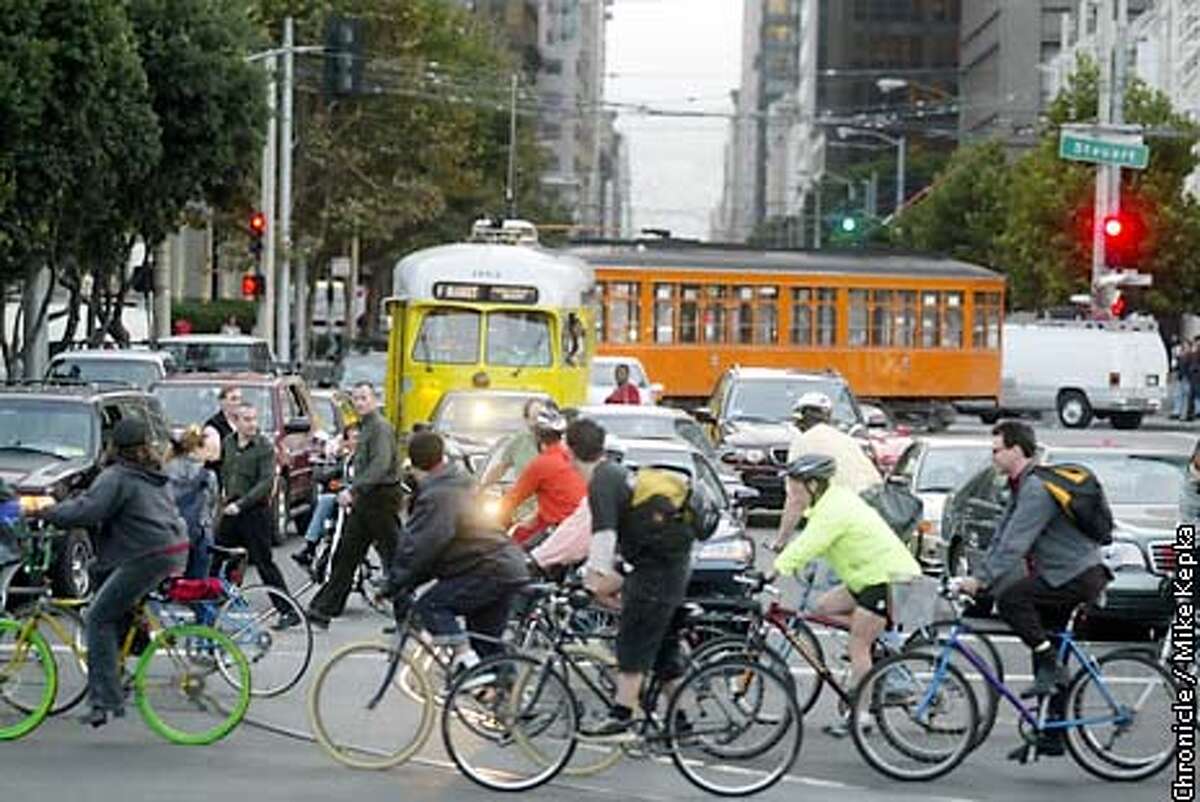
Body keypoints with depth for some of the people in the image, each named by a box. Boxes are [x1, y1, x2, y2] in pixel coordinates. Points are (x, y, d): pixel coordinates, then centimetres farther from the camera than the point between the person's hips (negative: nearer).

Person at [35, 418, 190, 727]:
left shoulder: (116, 477, -5)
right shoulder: (155, 476, 21)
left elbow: (87, 510, -18)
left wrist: (44, 511, -7)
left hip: (148, 557, -9)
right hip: (177, 552, 9)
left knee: (99, 618, -4)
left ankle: (105, 700, -11)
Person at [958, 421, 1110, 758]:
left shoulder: (1037, 489, -19)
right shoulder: (1021, 487, 14)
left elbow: (1014, 544, -26)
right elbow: (1000, 537, 16)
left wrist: (981, 579, -25)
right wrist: (977, 577, 9)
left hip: (1079, 576, -10)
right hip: (1062, 577, 10)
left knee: (1010, 598, -23)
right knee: (1045, 652, 10)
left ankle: (1050, 667, -15)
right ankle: (1051, 737, 14)